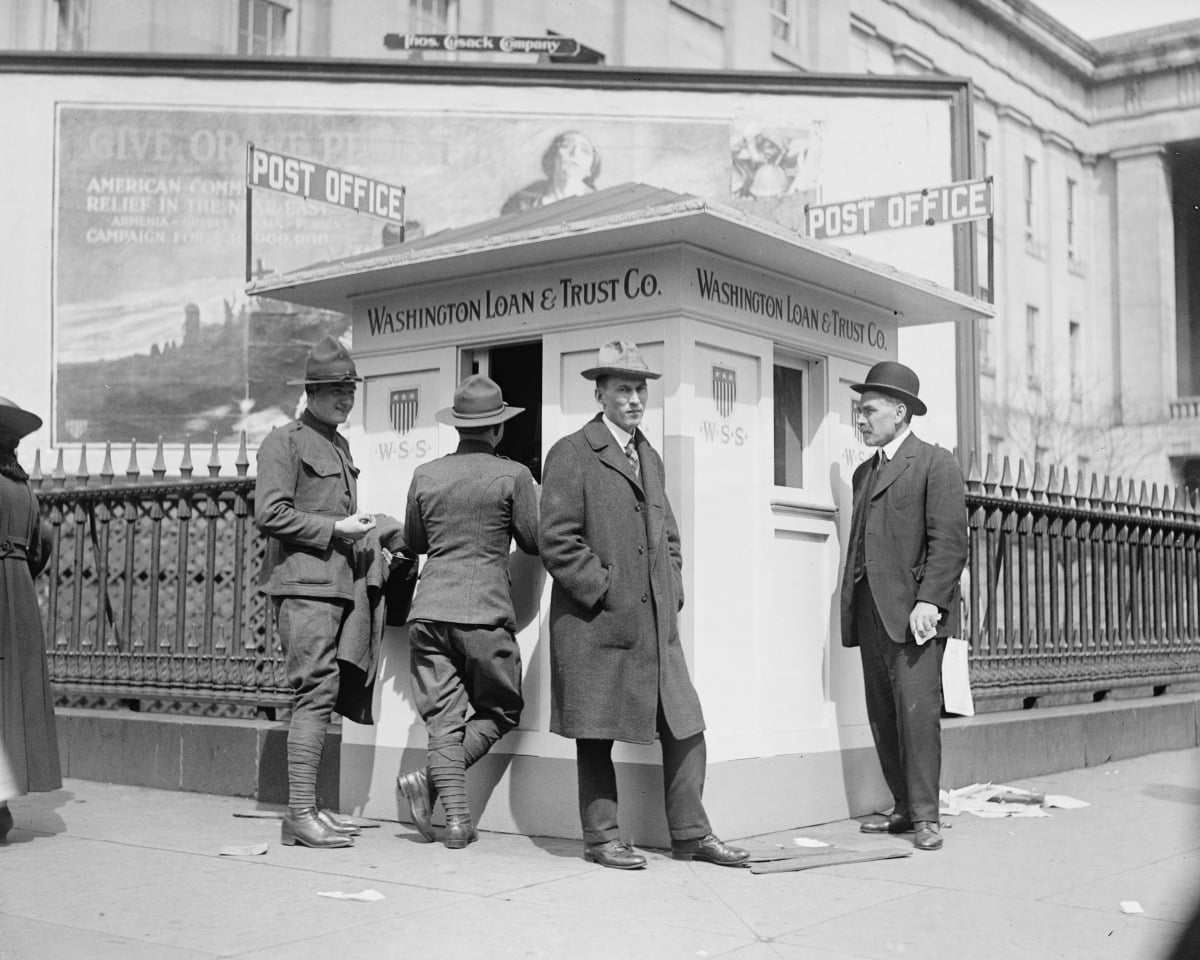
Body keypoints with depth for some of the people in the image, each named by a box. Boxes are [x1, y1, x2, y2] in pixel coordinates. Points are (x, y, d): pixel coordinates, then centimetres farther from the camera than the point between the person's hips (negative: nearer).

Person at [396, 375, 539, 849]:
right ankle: (429, 778, -5)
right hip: (485, 613, -3)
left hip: (429, 610, 4)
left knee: (443, 718, 7)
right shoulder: (513, 475, -4)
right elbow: (536, 542, 4)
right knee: (500, 710, 12)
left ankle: (457, 818, -1)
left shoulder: (425, 475, 6)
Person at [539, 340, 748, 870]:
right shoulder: (572, 454, -7)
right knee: (597, 736, 3)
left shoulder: (649, 456, 18)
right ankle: (602, 837, 15)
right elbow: (557, 540, -12)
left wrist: (672, 588, 12)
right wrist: (605, 589, -13)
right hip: (596, 623, -7)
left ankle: (691, 833, 15)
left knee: (685, 727, 5)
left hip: (655, 622, 7)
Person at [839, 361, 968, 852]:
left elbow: (949, 540, -9)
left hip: (912, 611, -7)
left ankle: (925, 816, -4)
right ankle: (904, 808, 15)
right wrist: (851, 605, 13)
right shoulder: (864, 472, 22)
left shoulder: (936, 463, -1)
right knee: (883, 716, 7)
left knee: (917, 711, -9)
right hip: (870, 612, 7)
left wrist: (929, 601, -17)